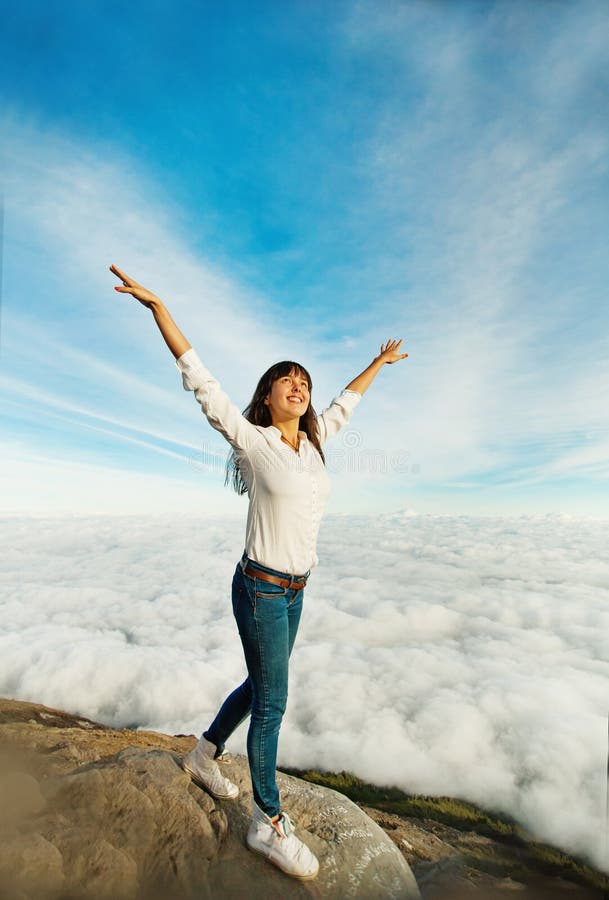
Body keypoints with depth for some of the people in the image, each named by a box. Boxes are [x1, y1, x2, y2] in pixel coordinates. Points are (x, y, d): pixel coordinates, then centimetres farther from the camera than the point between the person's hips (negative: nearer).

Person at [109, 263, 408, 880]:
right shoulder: (251, 439, -12)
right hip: (260, 587, -7)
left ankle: (204, 754, 48)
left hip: (294, 591, 7)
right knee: (272, 702, 6)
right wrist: (157, 305, -16)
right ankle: (269, 824, 30)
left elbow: (344, 405, 20)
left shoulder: (313, 442, 4)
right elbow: (200, 380, -14)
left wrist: (379, 361, 32)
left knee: (260, 685, 22)